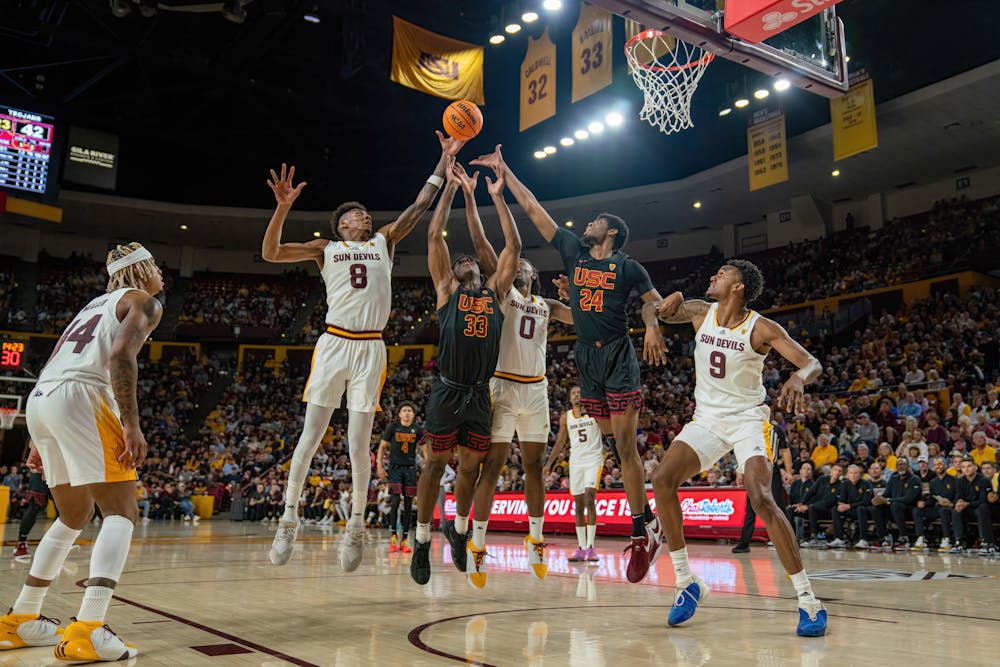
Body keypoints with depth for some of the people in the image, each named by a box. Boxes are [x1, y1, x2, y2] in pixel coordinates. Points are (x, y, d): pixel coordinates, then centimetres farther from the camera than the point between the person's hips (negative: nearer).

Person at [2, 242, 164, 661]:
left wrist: (44, 439, 28)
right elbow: (121, 354, -12)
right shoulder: (143, 301, 8)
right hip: (79, 396, -8)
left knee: (74, 517, 21)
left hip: (39, 399, 8)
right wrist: (131, 423, -16)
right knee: (121, 513, -6)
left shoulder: (97, 303, 31)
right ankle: (88, 630, -20)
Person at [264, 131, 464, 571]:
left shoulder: (385, 241, 17)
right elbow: (270, 253, 4)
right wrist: (283, 206, -8)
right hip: (334, 344, -1)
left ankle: (356, 526, 12)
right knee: (311, 435, 0)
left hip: (371, 349, 1)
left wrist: (445, 160, 12)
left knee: (359, 444, 1)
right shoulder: (326, 249, 12)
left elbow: (421, 204, 15)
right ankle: (289, 520, 10)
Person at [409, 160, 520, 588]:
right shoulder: (447, 289, 10)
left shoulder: (495, 291, 16)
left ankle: (459, 529, 32)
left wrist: (498, 196, 14)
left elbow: (513, 246, 13)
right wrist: (451, 187, 6)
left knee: (472, 467, 11)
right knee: (435, 464, 2)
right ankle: (422, 541, 14)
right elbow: (434, 237, 4)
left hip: (480, 394, 3)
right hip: (448, 390, -3)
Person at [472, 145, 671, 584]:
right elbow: (532, 208, 12)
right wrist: (503, 171, 14)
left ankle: (642, 530, -4)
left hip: (618, 358, -5)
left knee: (625, 446, -9)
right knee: (614, 446, 7)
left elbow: (657, 301, 8)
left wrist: (653, 326, -15)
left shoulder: (628, 267, 1)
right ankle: (647, 522, 18)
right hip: (587, 358, 5)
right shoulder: (573, 252, 11)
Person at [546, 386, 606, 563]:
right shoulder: (565, 417, 10)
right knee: (578, 504, 4)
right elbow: (560, 443, 14)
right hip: (576, 461, 4)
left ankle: (590, 547, -16)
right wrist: (549, 463, 9)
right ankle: (581, 548, 8)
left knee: (589, 499, -17)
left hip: (593, 459, -4)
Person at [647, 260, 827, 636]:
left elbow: (813, 363, -19)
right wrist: (666, 305, -16)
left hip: (748, 419, -5)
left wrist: (798, 378, -44)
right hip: (707, 419, 5)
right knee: (662, 481, -13)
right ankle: (686, 584, -2)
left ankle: (808, 601, -12)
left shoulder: (761, 328, -13)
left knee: (760, 499, -23)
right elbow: (648, 312, 8)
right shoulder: (700, 312, 0)